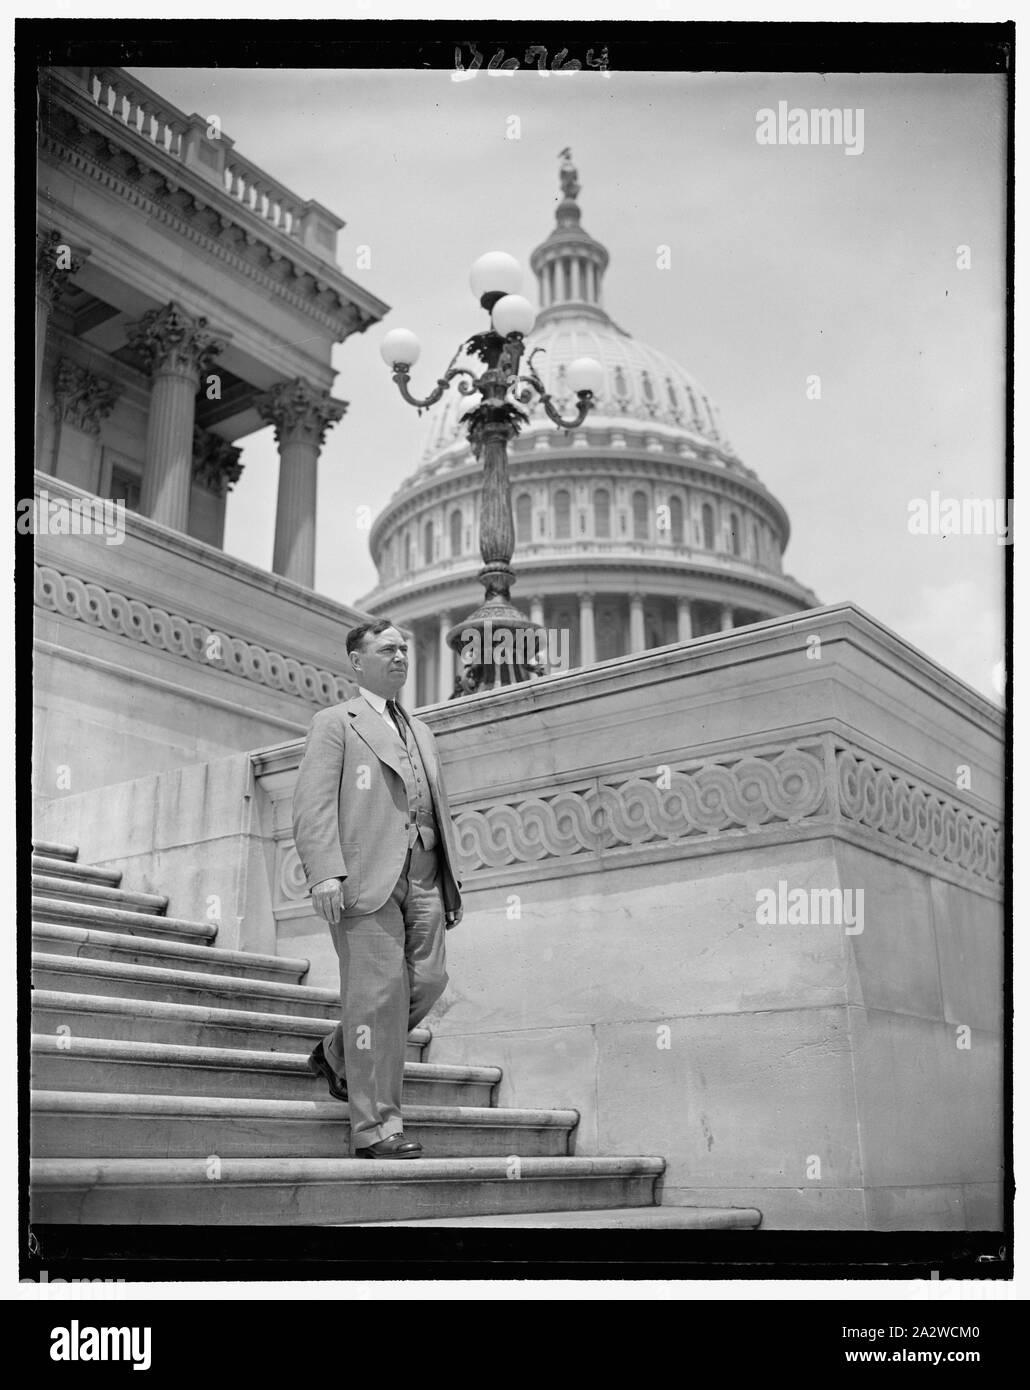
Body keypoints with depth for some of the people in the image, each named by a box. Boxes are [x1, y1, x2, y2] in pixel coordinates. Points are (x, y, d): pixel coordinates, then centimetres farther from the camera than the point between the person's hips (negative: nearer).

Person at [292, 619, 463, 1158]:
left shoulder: (420, 732, 29)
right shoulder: (335, 723, 8)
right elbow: (313, 804, -3)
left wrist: (452, 881, 19)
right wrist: (324, 872, -17)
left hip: (422, 876, 6)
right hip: (366, 876, -6)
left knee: (427, 981, -3)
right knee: (379, 993, -9)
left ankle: (339, 1055, 21)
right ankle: (375, 1127, -4)